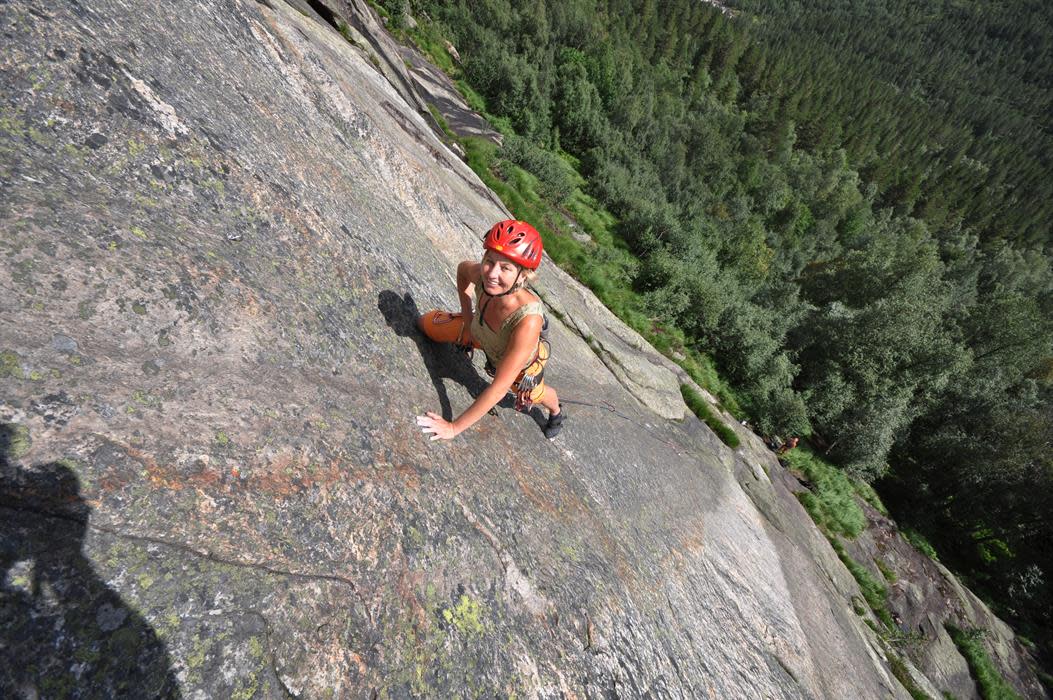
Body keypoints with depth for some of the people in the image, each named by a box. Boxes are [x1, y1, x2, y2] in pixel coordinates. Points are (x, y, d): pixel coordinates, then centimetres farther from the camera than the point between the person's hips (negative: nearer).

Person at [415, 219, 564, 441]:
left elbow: (499, 387, -42)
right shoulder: (482, 274, -35)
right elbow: (463, 268, -7)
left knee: (535, 395, 25)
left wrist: (454, 427, -36)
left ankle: (556, 412, 66)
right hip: (481, 332, 4)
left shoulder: (528, 320, -49)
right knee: (425, 324, 11)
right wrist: (467, 314, -6)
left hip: (522, 361, -4)